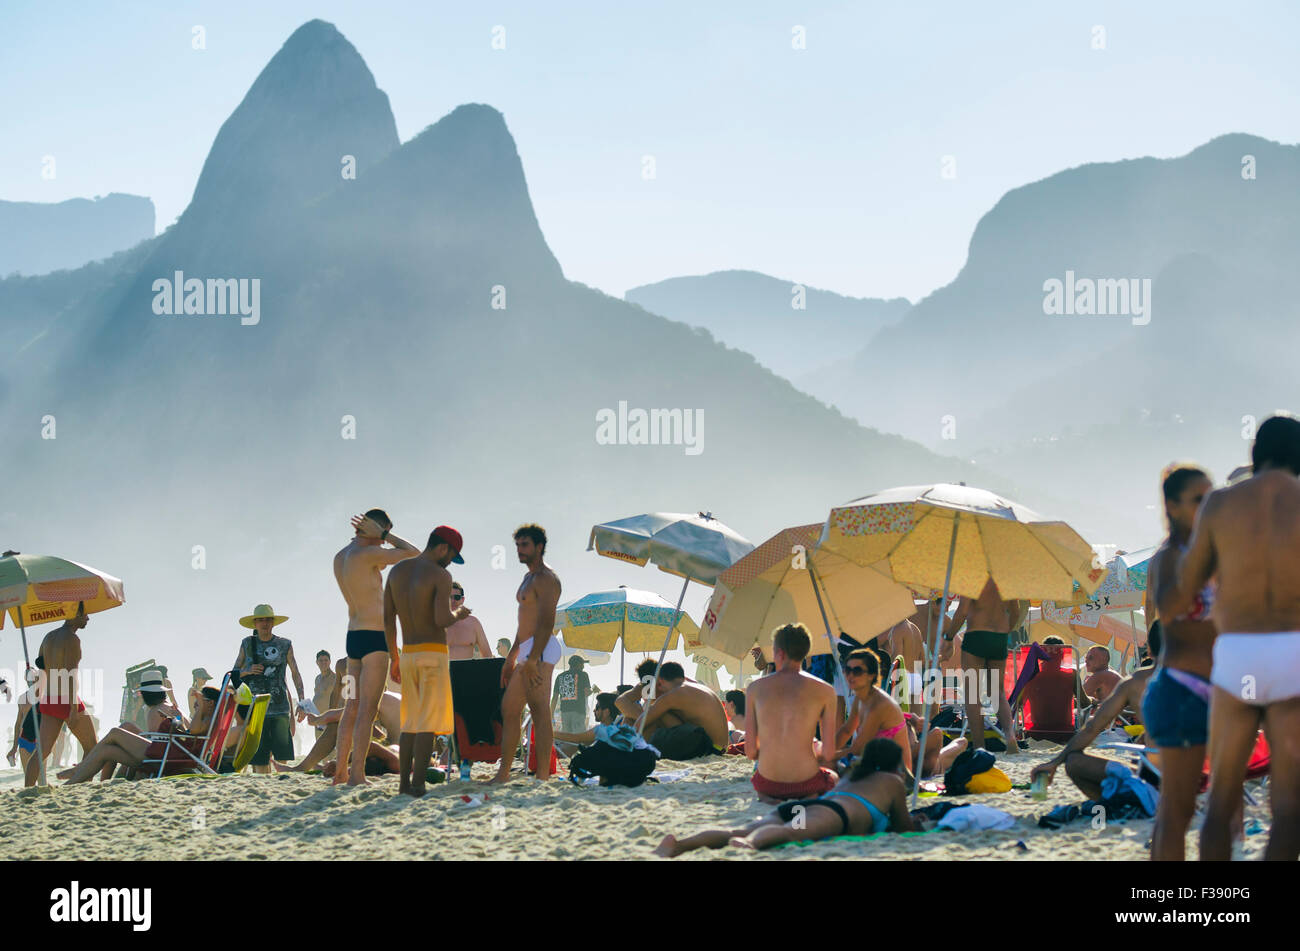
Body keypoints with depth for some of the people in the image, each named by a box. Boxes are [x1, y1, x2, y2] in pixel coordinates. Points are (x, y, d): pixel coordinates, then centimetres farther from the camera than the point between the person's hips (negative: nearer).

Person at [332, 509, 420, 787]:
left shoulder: (340, 557, 11)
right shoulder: (366, 554, -14)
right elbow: (412, 553, -11)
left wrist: (360, 535, 20)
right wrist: (384, 535, -3)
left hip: (353, 636, 9)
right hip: (374, 637, -9)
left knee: (352, 707, 13)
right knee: (367, 709, -8)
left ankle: (341, 771, 16)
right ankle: (357, 774, -12)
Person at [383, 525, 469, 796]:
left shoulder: (397, 571, 9)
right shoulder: (440, 575, -12)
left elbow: (387, 618, 10)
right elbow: (441, 619, -23)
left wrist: (395, 658, 16)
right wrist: (458, 614, 0)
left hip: (408, 653, 6)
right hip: (433, 653, -6)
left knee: (411, 723, 13)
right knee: (428, 723, -6)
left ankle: (404, 782, 11)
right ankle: (418, 784, -12)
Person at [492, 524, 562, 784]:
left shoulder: (546, 578, -9)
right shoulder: (530, 578, 23)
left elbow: (547, 621, -19)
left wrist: (533, 659, -25)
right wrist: (511, 658, 28)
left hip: (540, 650, -11)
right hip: (527, 651, 11)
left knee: (539, 712, -14)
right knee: (509, 709, 12)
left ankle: (543, 776, -18)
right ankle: (503, 774, 17)